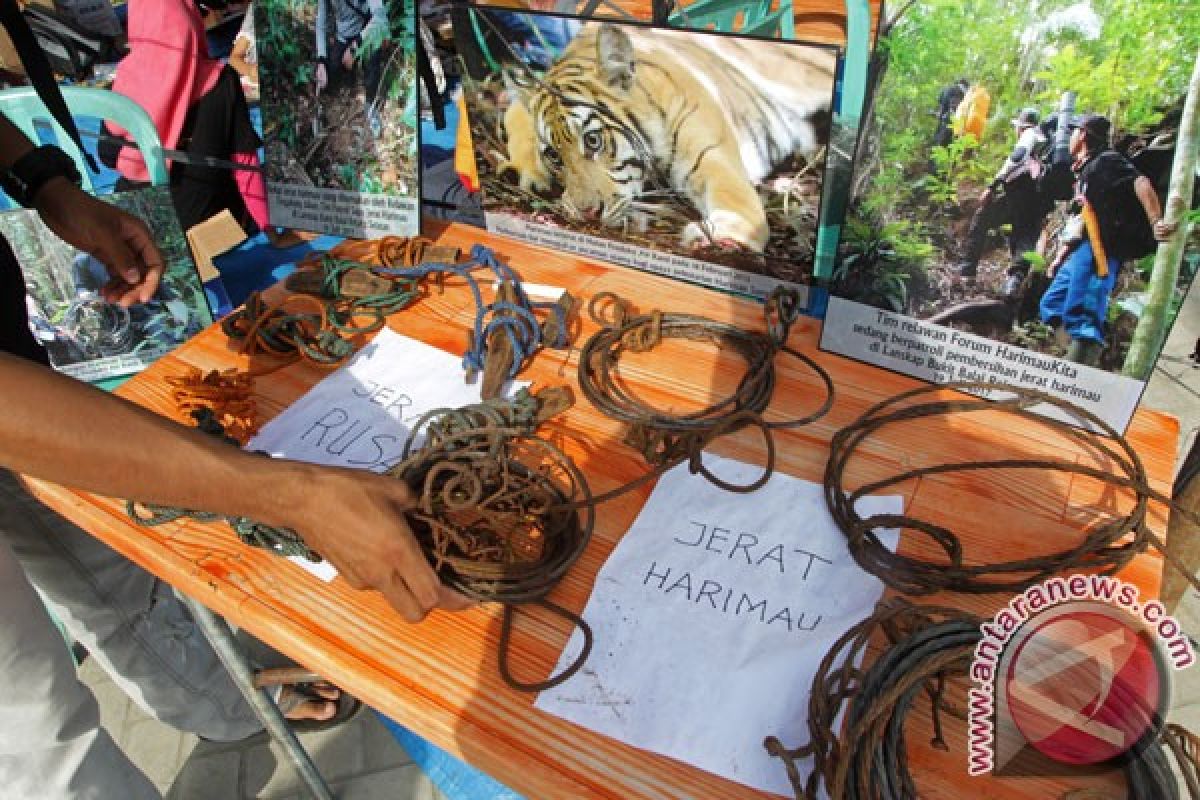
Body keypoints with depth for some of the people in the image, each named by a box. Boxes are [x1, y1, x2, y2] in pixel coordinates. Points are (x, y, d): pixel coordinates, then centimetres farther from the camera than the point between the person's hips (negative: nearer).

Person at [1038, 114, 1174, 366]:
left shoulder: (1106, 160, -3)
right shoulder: (1085, 169, 25)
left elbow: (1140, 183, -19)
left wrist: (1156, 222, -30)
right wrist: (1064, 254, 28)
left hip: (1102, 249, -10)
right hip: (1084, 250, 10)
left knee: (1081, 318, -21)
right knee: (1051, 307, 11)